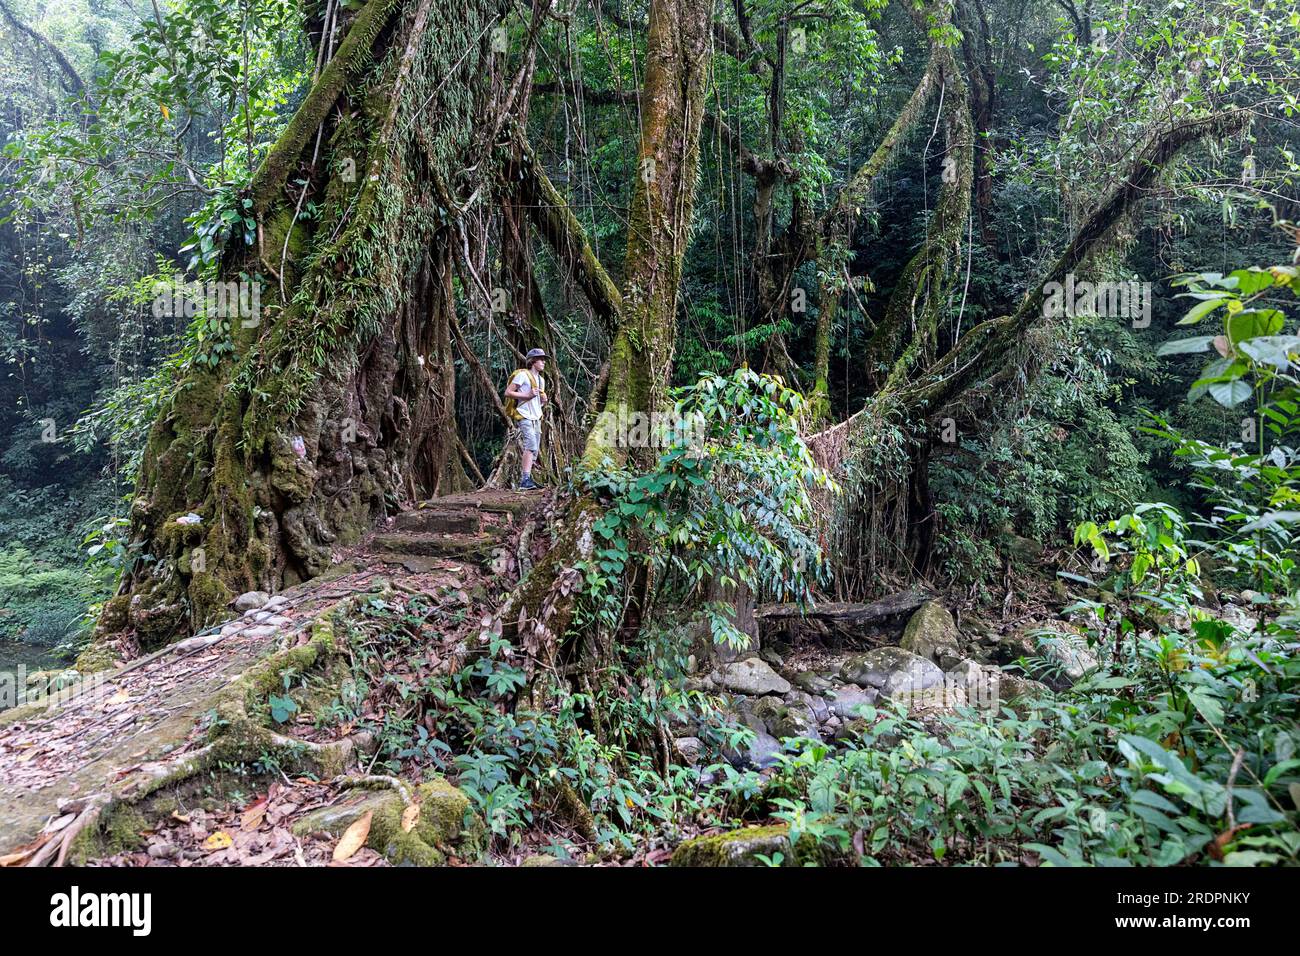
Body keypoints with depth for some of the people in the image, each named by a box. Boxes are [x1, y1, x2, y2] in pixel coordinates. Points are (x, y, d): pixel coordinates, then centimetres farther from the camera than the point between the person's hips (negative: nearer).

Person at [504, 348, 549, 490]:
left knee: (534, 450, 9)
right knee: (531, 447, -22)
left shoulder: (541, 380, 19)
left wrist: (544, 400, 5)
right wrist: (527, 395, -18)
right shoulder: (522, 375, -7)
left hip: (536, 418, 9)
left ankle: (526, 479, 15)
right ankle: (525, 481, -28)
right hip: (524, 416, -9)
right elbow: (508, 392, -11)